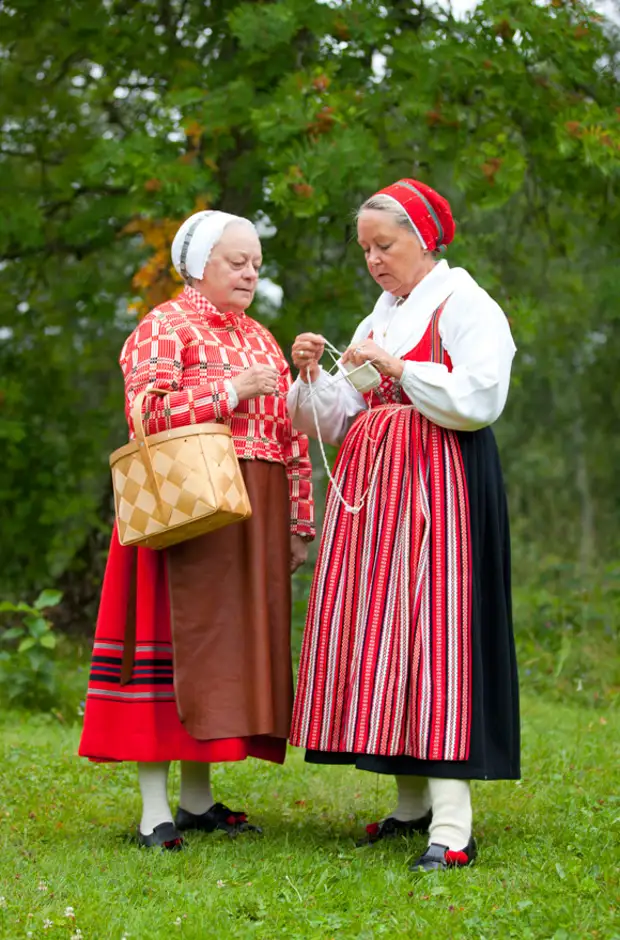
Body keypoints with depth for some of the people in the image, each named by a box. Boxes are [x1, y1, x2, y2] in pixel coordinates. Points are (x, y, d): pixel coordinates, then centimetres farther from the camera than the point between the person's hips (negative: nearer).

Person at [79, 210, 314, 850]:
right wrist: (232, 392, -13)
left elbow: (291, 437, 20)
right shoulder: (163, 329, -1)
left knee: (229, 644, 6)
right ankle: (154, 809, -7)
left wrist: (298, 521, 14)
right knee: (176, 636, -8)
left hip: (255, 518, 7)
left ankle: (197, 798, 13)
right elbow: (147, 414, -16)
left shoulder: (260, 339, 20)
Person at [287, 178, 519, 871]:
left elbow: (477, 400, -15)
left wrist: (394, 367, -14)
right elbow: (328, 420, 17)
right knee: (377, 626, 4)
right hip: (371, 487, 8)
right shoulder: (378, 320, 20)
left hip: (438, 483, -8)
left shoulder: (465, 304, -1)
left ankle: (452, 825, -17)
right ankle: (412, 801, 12)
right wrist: (310, 375, -2)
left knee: (434, 626, -14)